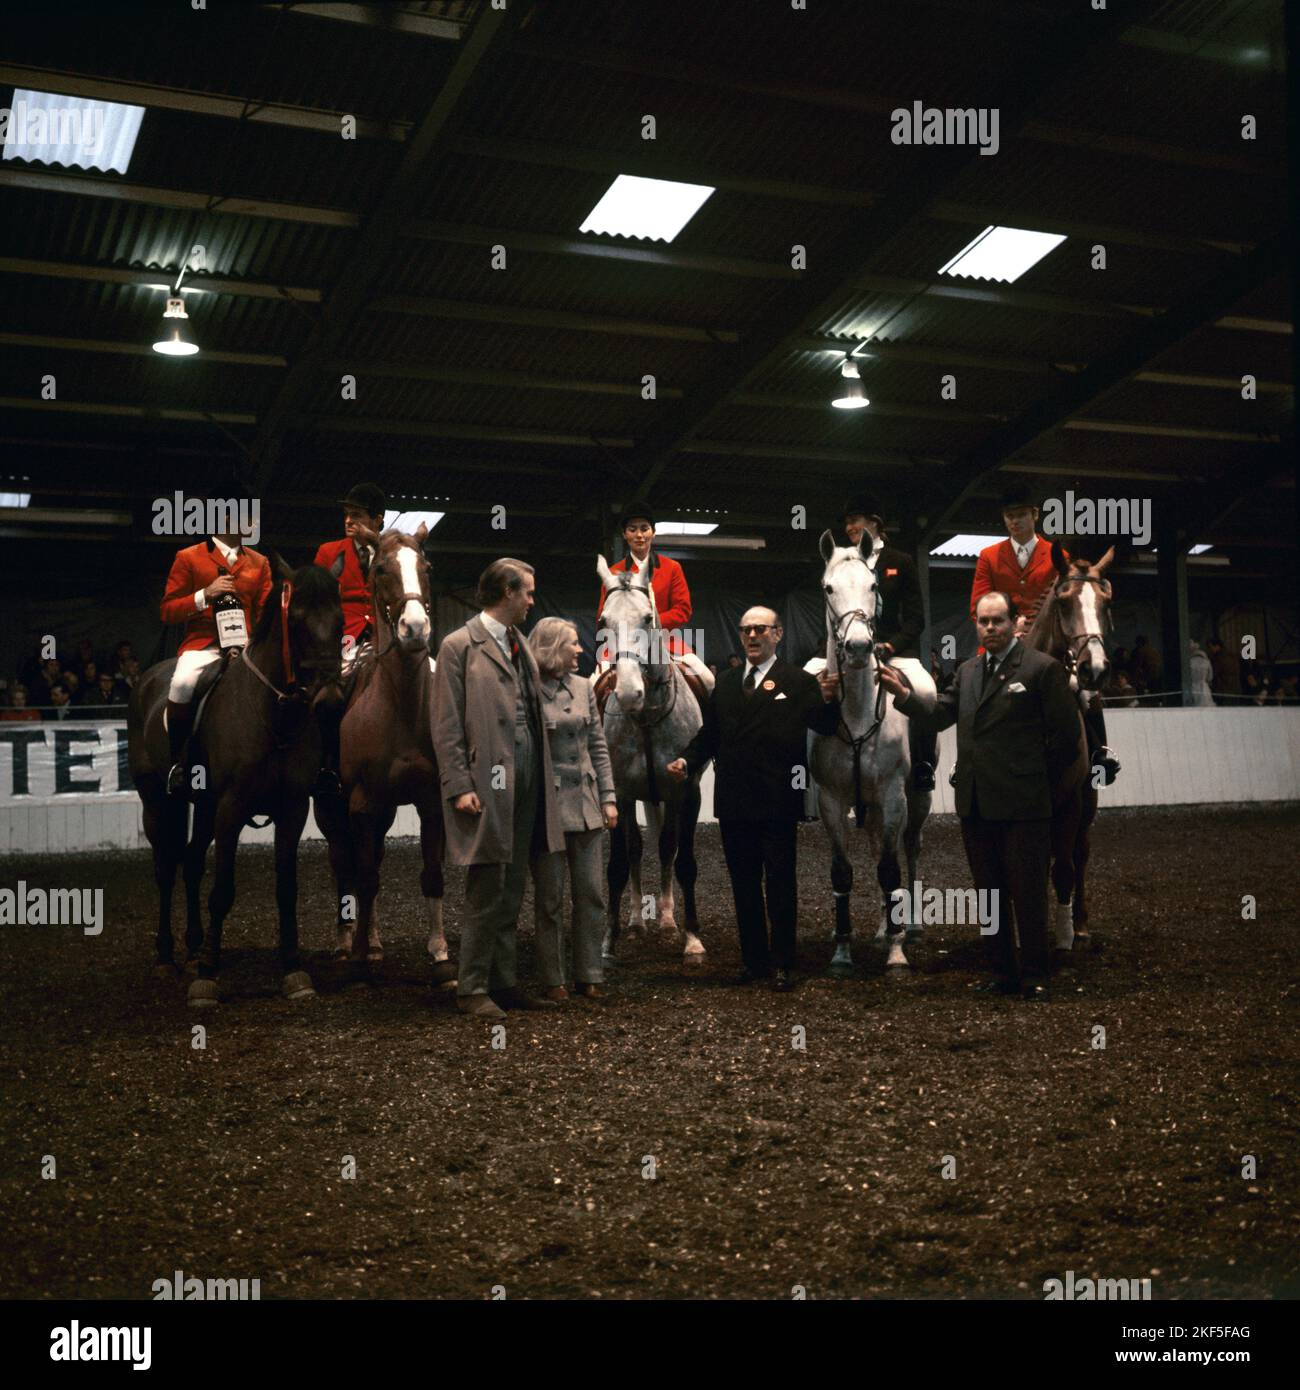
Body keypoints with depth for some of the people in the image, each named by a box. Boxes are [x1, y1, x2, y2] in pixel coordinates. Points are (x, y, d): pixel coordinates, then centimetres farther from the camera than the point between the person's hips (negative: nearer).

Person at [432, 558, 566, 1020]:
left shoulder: (521, 645, 17)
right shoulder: (459, 646, -4)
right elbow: (446, 726, -8)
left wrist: (545, 781, 11)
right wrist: (459, 786, -15)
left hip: (526, 786, 7)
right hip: (488, 788, -7)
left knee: (511, 895, 13)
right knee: (485, 895, -3)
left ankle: (504, 984, 21)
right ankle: (472, 990, 8)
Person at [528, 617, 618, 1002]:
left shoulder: (584, 688, 8)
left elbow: (598, 747, 11)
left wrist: (608, 798, 5)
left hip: (585, 803, 5)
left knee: (591, 893, 8)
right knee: (550, 898, 4)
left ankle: (589, 975, 18)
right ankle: (552, 980, 13)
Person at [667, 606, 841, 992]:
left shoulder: (798, 682, -3)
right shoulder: (725, 683, 12)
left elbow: (825, 727, -12)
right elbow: (709, 733, 14)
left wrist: (829, 700, -32)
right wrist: (686, 761, -3)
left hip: (777, 804, -5)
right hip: (734, 802, 5)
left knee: (780, 884, 4)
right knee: (744, 885, 14)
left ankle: (783, 965, 13)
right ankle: (753, 961, 25)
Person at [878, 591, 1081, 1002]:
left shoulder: (1043, 669, -6)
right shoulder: (967, 671, 14)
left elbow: (1065, 736, -6)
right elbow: (939, 716, 7)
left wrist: (1039, 783, -1)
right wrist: (903, 694, -7)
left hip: (1021, 805, -6)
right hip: (975, 805, 7)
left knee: (1028, 895, 1)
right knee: (989, 895, 14)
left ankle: (1034, 978, 11)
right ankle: (1004, 975, 24)